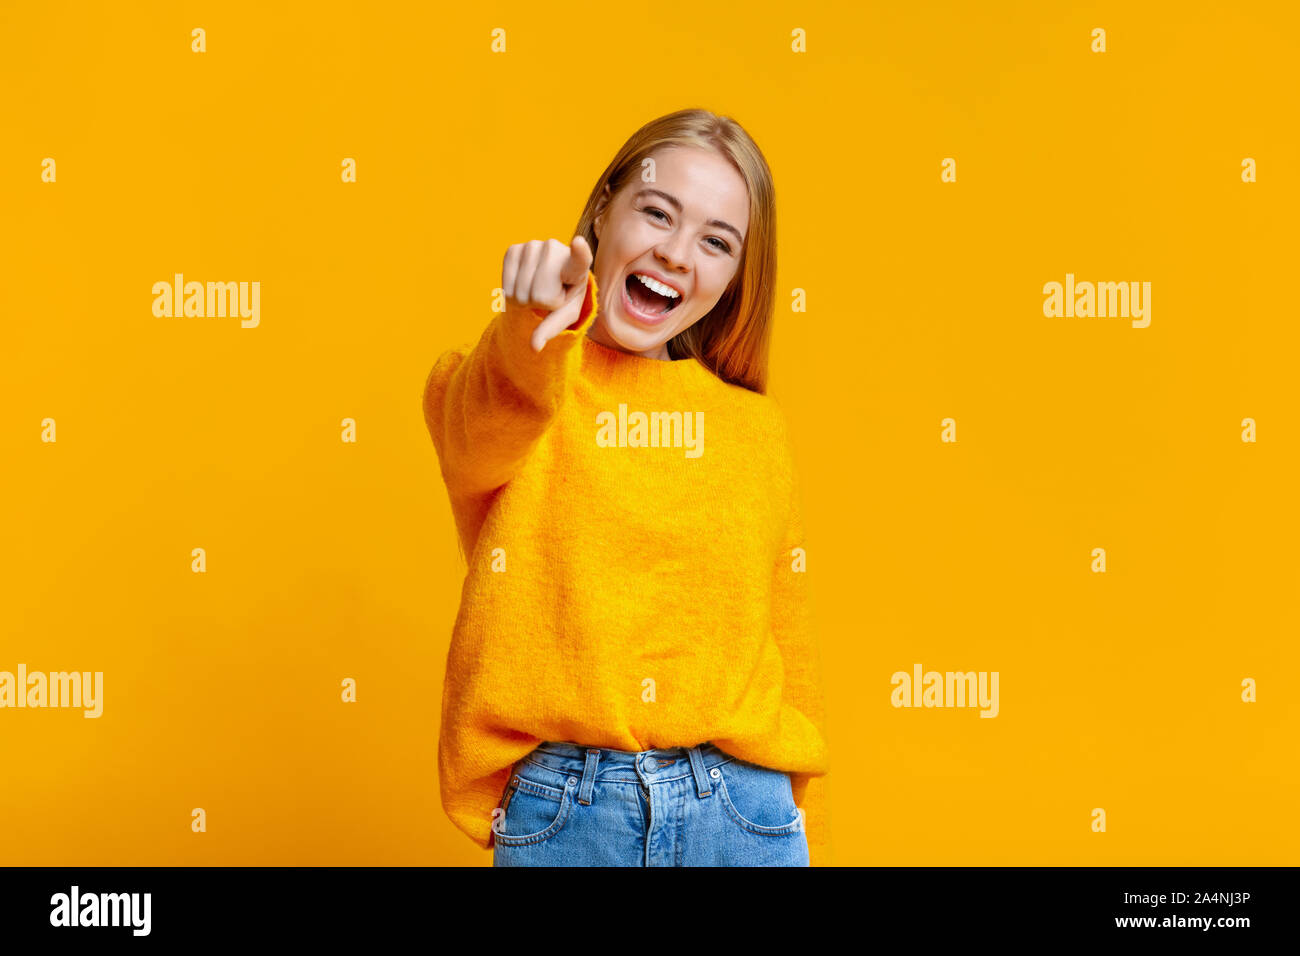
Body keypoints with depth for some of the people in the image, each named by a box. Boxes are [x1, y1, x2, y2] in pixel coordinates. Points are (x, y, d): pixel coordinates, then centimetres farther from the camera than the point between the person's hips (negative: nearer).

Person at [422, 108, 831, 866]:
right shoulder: (487, 387, 1)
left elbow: (791, 655, 11)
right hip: (559, 808, -2)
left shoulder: (756, 427, 8)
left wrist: (809, 842, 11)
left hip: (742, 810, 2)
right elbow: (483, 433, -25)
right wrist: (534, 325, -45)